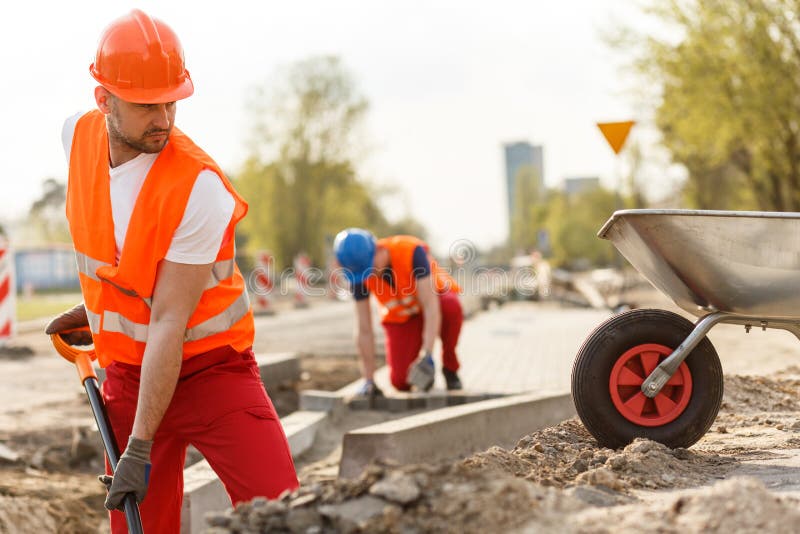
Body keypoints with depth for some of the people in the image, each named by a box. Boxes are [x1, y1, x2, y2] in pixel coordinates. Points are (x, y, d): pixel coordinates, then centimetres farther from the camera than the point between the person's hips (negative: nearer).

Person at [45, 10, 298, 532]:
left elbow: (169, 325, -24)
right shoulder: (79, 136, -4)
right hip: (127, 369, 5)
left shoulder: (199, 187, -23)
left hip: (211, 367, -5)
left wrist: (141, 446, -23)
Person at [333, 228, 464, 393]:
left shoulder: (412, 251, -35)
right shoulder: (359, 275, -24)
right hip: (401, 316, 2)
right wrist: (369, 380, -19)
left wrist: (427, 356, -46)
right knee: (401, 382, -19)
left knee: (451, 306, -39)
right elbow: (364, 330, -19)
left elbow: (431, 307, -38)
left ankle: (450, 368, -15)